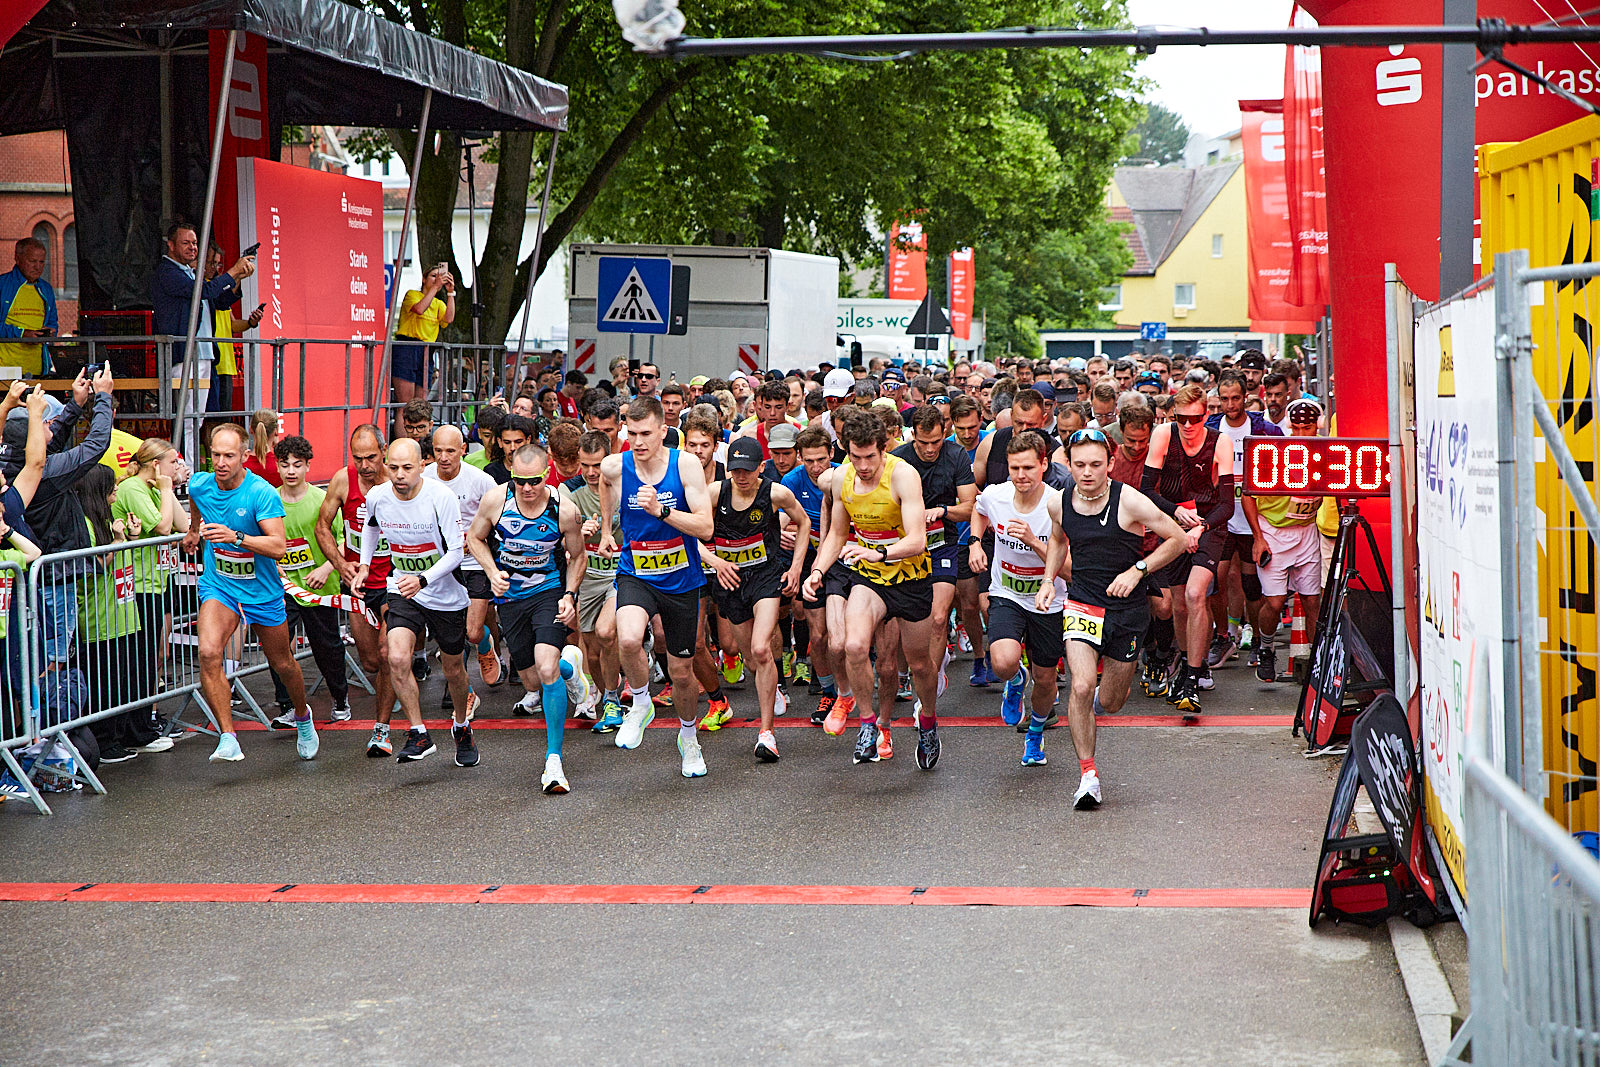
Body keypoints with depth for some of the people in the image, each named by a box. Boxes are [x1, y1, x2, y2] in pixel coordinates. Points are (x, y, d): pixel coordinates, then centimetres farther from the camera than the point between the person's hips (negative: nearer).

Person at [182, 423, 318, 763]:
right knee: (208, 653, -25)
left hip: (262, 592, -2)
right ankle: (227, 737, -22)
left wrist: (237, 537, -42)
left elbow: (279, 546, -30)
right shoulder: (200, 485, -8)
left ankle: (302, 716, 47)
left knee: (283, 664, 15)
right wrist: (194, 531, 31)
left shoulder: (262, 493, -21)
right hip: (218, 586, 2)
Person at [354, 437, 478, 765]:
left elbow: (455, 553, -19)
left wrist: (422, 580, -32)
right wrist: (364, 565, 13)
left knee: (454, 670, 13)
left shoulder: (442, 497, -22)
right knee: (397, 658, -22)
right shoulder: (377, 497, -10)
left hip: (447, 595, -2)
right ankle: (419, 735, -13)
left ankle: (461, 727, 41)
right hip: (401, 591, 2)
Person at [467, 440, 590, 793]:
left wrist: (569, 596, -11)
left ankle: (554, 760, -14)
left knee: (547, 671, -23)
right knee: (532, 681, 10)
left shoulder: (564, 510, -15)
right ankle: (568, 665, 48)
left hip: (550, 592, -3)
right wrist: (492, 572, -10)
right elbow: (475, 537, 6)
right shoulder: (495, 501, -13)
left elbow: (578, 557, 2)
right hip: (510, 598, 3)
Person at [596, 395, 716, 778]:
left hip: (682, 582, 0)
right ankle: (641, 704, -2)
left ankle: (687, 735, 42)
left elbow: (705, 528, -20)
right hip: (635, 575, 0)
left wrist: (660, 510, -33)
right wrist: (606, 529, 20)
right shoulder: (614, 467, -10)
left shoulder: (686, 464, -15)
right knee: (629, 639, -32)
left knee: (681, 672, 12)